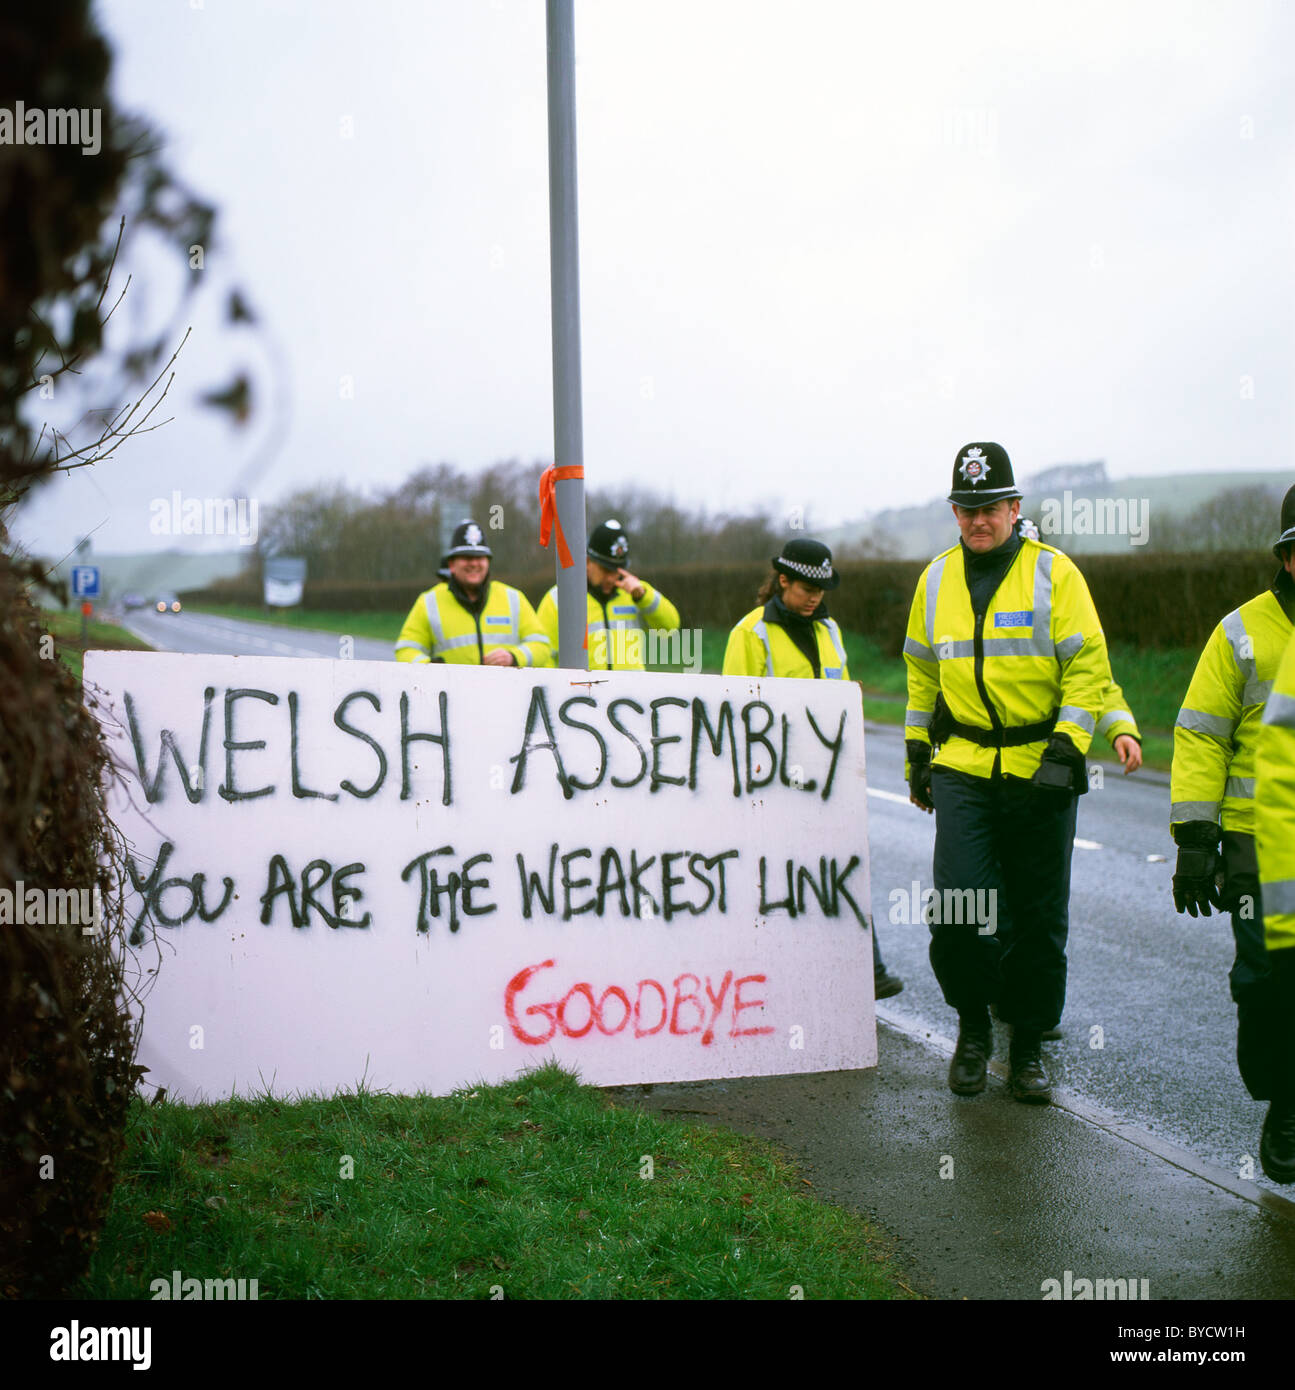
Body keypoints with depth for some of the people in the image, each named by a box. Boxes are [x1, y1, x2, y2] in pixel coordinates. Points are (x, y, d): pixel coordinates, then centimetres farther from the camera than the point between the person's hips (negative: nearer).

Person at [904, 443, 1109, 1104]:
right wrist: (916, 753, 17)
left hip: (1040, 773, -2)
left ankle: (1028, 1047, 20)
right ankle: (972, 1025, 13)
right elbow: (922, 671, 20)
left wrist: (1066, 749, -13)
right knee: (958, 906, -11)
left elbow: (1088, 666, -4)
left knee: (1039, 918, 5)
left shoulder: (1054, 573, -3)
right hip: (963, 769, 2)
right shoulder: (937, 578, 9)